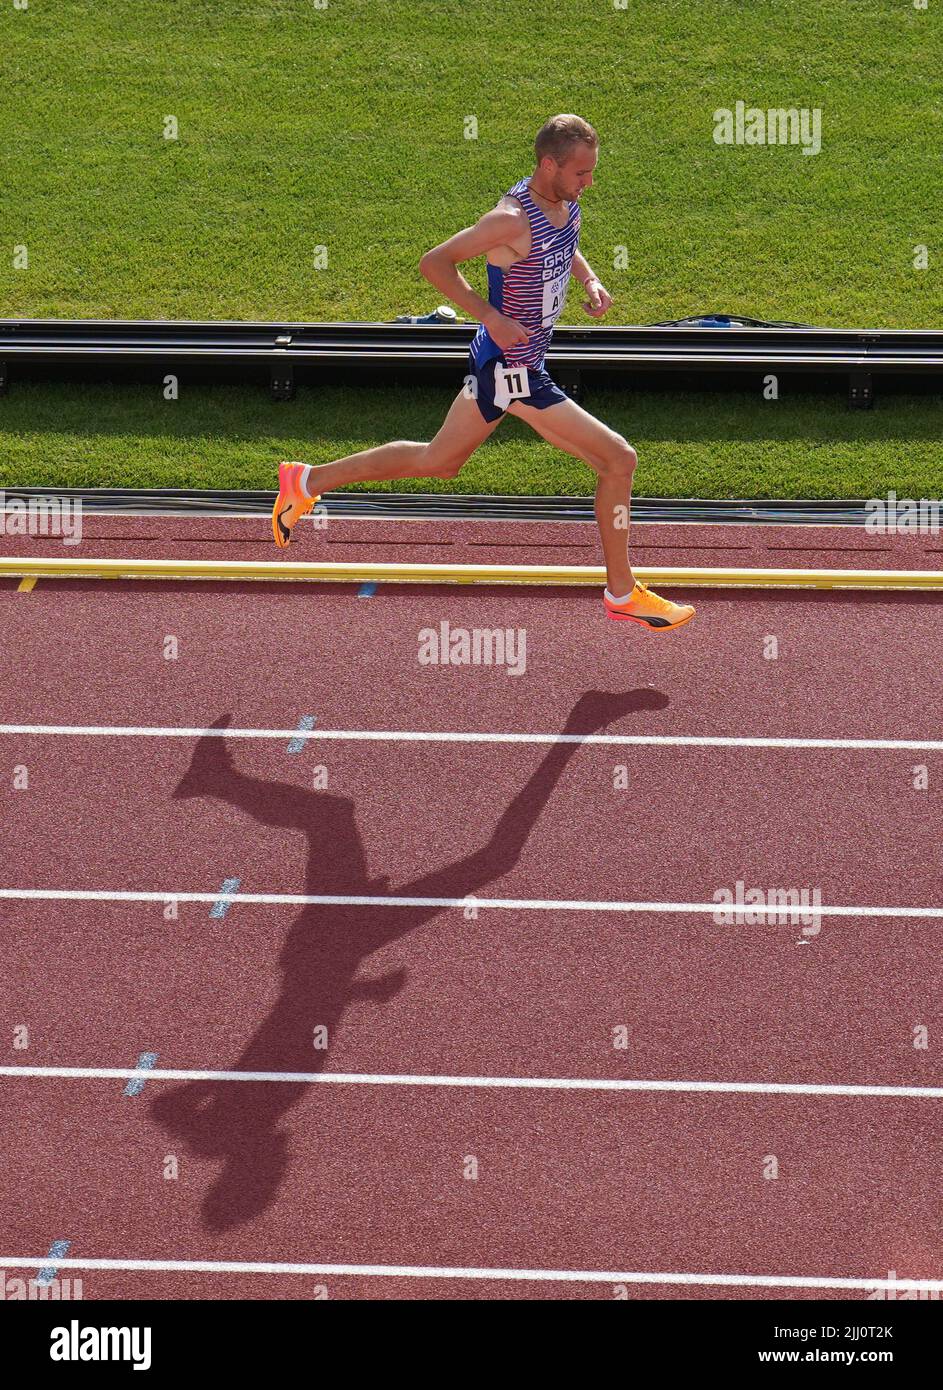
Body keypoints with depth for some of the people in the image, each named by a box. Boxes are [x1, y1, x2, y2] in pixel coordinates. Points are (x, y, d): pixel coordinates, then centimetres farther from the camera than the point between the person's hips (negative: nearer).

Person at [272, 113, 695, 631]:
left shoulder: (567, 205, 2)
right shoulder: (513, 219, -25)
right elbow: (434, 262, -21)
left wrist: (590, 280, 6)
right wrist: (493, 318, -24)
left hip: (498, 366, 10)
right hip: (511, 370, -10)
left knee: (438, 461, 23)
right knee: (618, 459, -6)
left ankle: (308, 481, 32)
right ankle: (622, 594, 7)